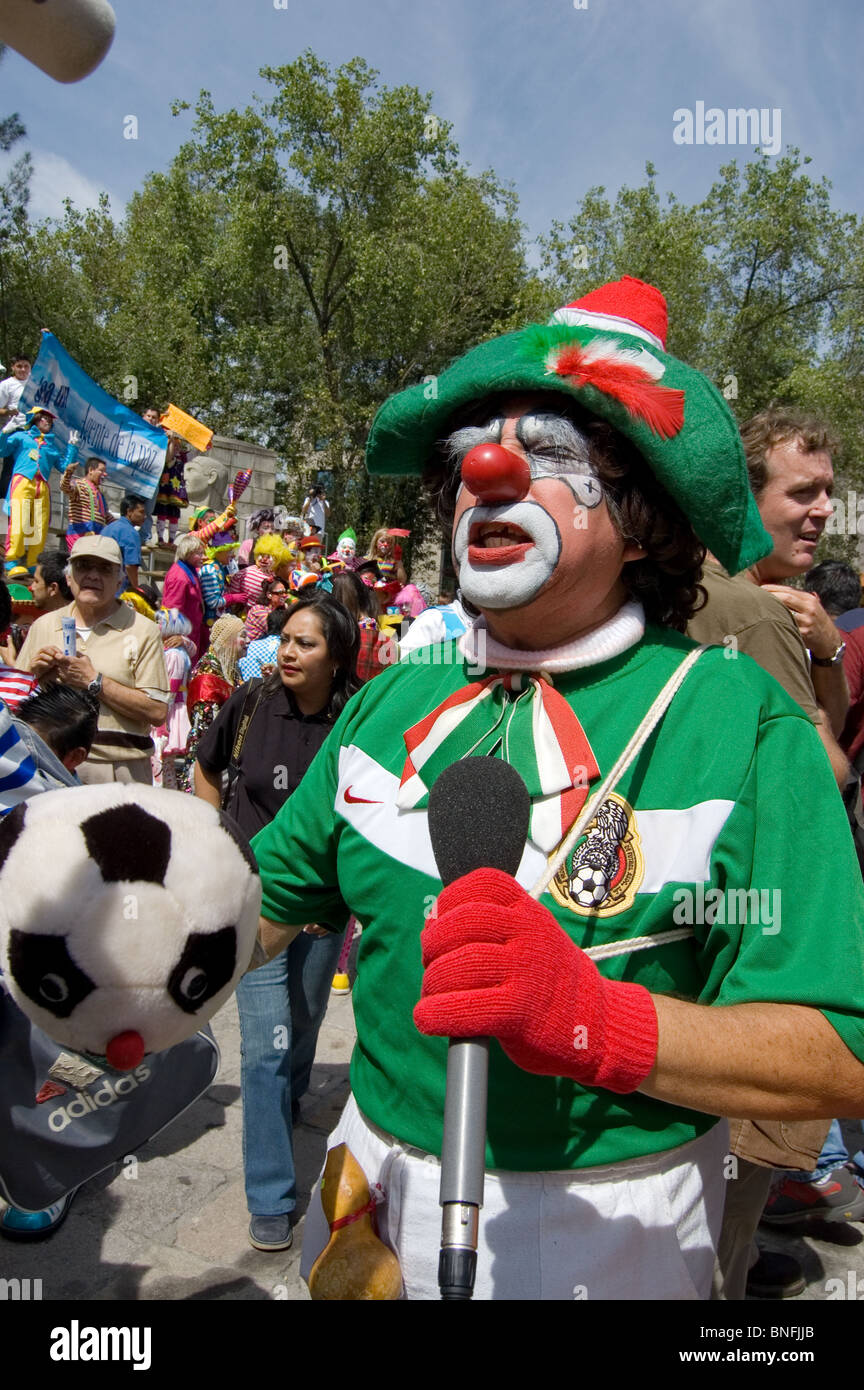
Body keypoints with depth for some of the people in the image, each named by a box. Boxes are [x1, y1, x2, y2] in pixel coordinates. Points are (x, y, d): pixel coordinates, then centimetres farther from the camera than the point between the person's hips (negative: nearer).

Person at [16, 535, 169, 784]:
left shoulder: (143, 631, 0)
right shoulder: (43, 626, 12)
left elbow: (157, 712, -10)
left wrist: (93, 681, -13)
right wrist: (34, 675, -4)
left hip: (117, 769, -3)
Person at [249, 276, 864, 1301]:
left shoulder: (739, 723, -17)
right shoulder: (393, 702, -2)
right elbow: (268, 896, 5)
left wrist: (594, 1017, -36)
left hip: (602, 1229, -4)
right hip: (373, 1182, 5)